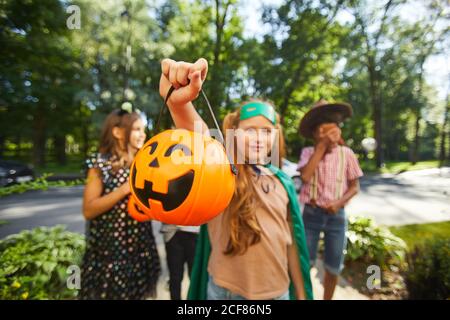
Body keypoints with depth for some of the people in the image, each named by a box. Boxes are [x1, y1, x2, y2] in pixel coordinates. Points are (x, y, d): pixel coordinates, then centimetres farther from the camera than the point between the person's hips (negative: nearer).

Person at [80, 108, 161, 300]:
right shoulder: (100, 163, -8)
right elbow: (88, 210, -15)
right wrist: (125, 189, -22)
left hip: (141, 249, 5)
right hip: (108, 251, -4)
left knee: (138, 293, 16)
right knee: (109, 293, 8)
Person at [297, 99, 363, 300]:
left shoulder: (346, 153, -3)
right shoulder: (308, 152, -5)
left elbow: (354, 187, 4)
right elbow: (305, 177, -24)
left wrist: (339, 203, -15)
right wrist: (322, 146, -20)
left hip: (336, 215, 1)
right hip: (311, 213, -1)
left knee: (333, 267, 15)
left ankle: (327, 298, 40)